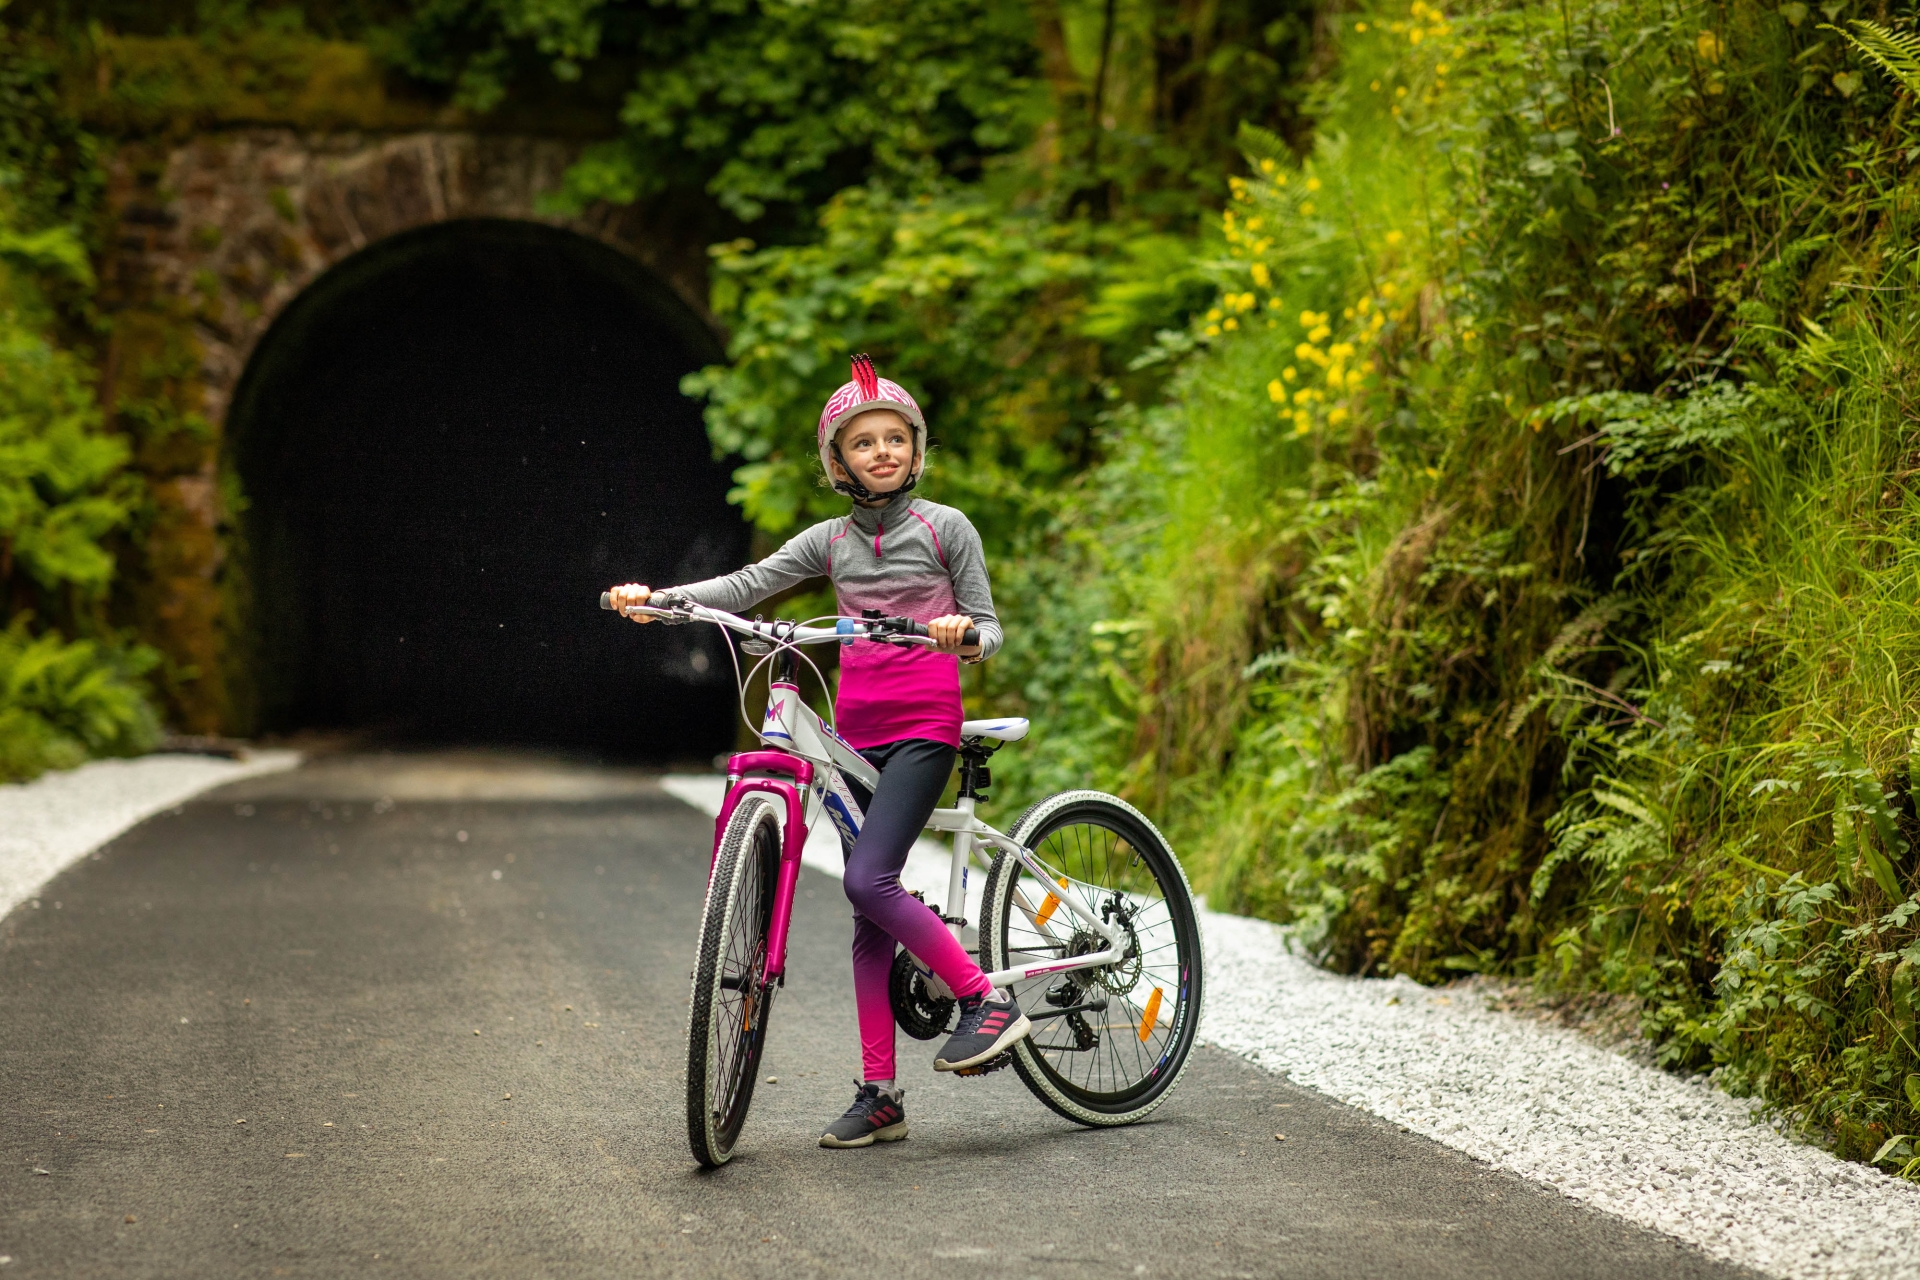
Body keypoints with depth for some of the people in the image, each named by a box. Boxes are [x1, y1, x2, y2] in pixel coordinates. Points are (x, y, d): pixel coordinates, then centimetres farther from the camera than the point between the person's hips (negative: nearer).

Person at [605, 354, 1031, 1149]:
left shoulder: (945, 528, 2)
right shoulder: (829, 541, 11)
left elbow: (987, 626, 1)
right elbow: (747, 586, 0)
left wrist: (965, 635, -23)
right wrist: (655, 598, -14)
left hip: (923, 727, -5)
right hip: (857, 732, 5)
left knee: (869, 879, -23)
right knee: (870, 914, 4)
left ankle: (986, 1000, -10)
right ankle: (880, 1094, 7)